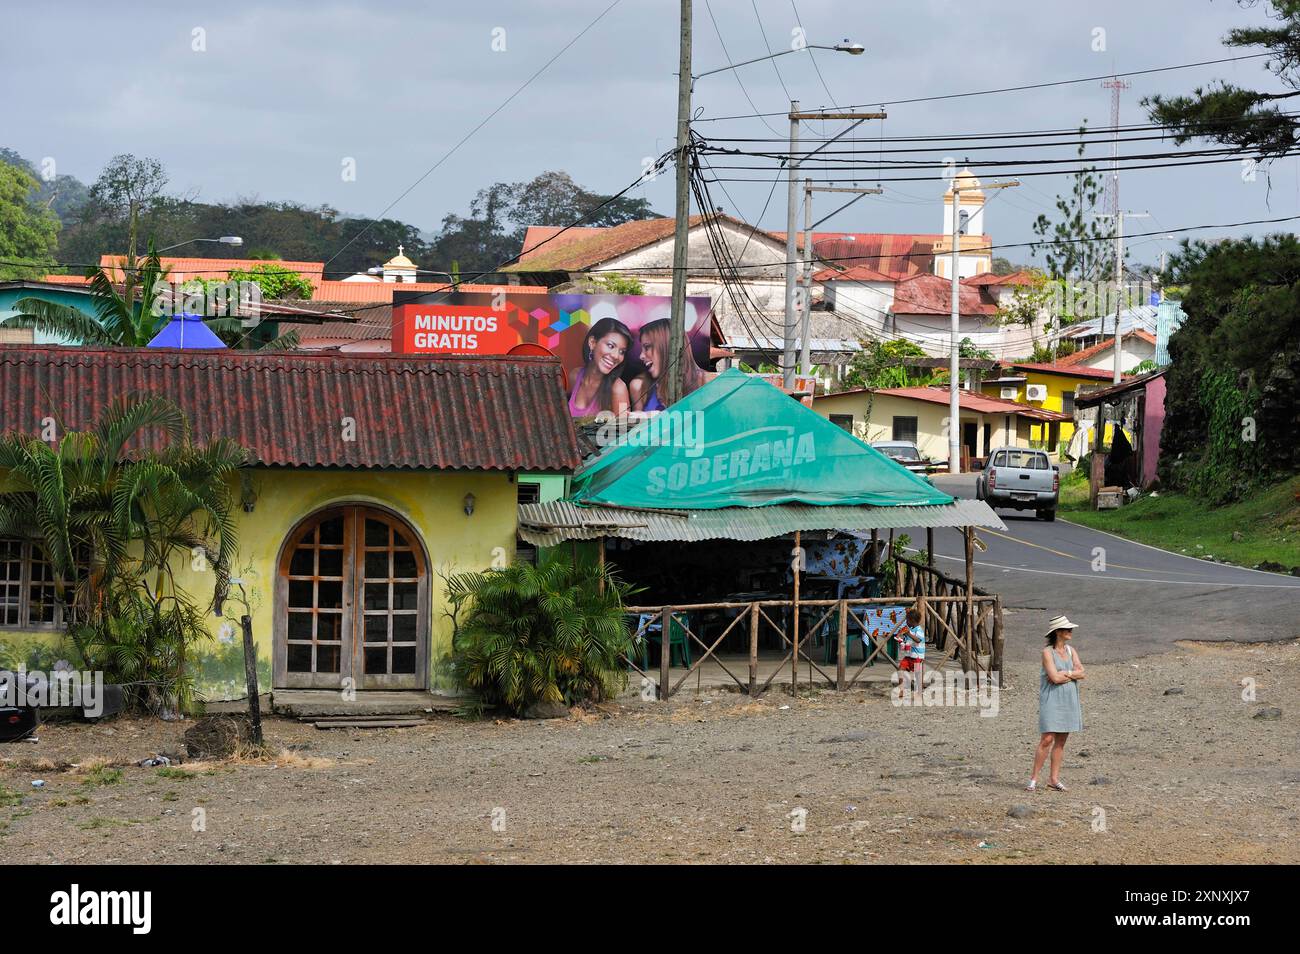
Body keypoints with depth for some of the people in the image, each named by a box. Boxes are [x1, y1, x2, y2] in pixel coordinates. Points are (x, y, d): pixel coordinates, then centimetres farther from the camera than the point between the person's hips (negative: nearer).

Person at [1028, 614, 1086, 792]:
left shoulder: (1070, 650, 10)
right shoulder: (1047, 652, -9)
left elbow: (1081, 673, 0)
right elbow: (1055, 677, -18)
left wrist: (1065, 674, -13)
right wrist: (1072, 673, -5)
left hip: (1069, 700, 6)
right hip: (1051, 699, -6)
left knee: (1061, 741, 7)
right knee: (1047, 739, -11)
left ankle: (1054, 778, 13)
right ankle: (1034, 778, -5)